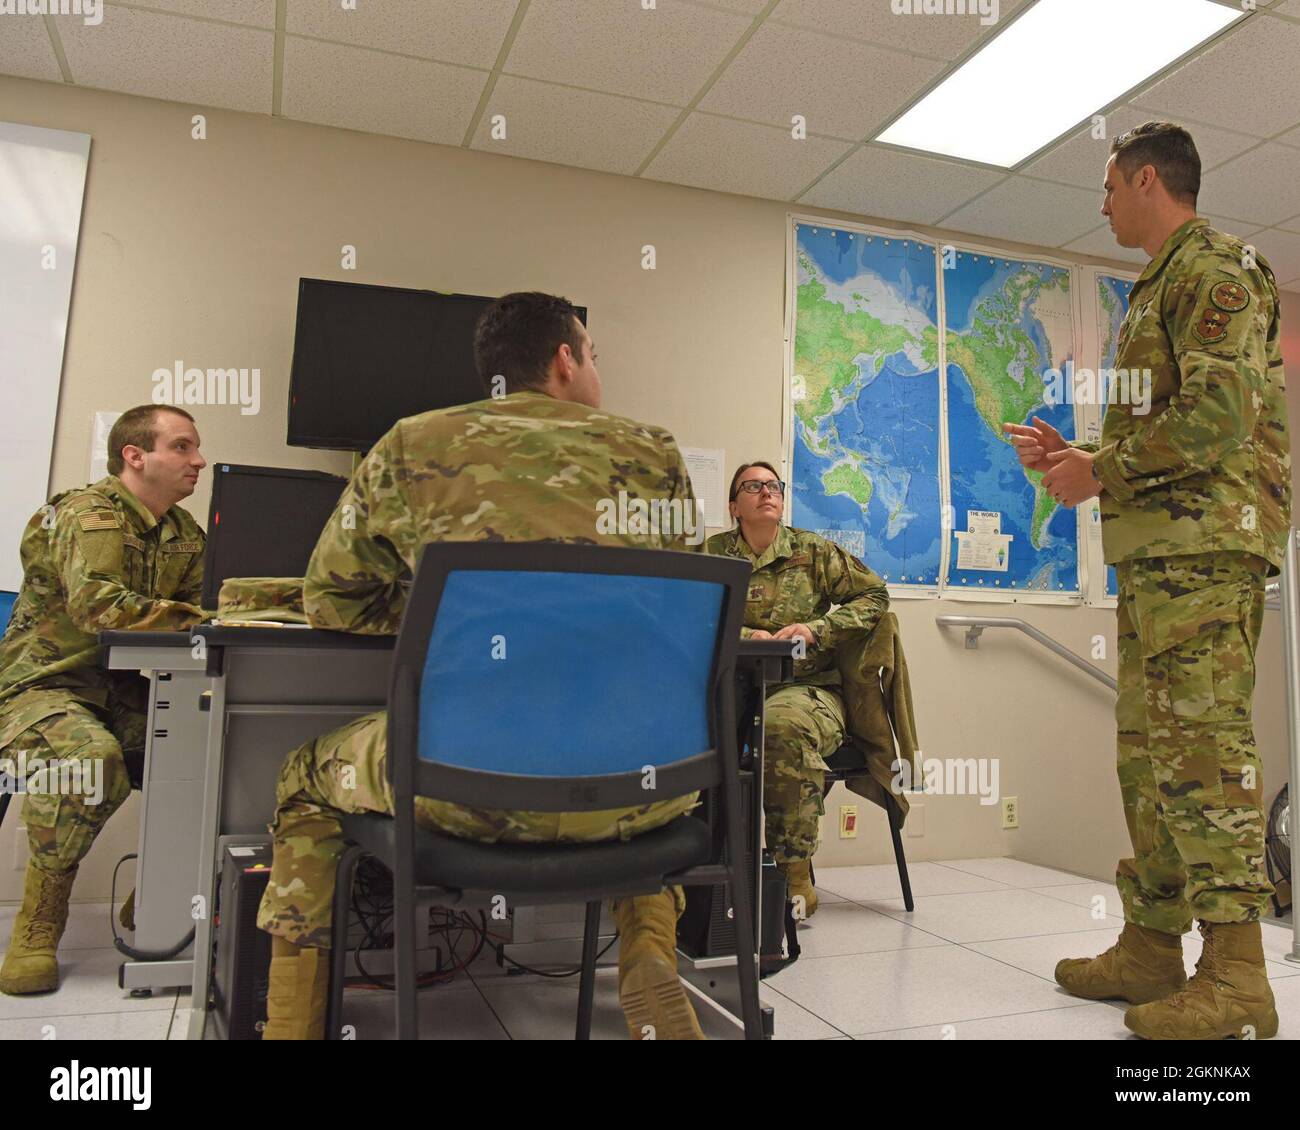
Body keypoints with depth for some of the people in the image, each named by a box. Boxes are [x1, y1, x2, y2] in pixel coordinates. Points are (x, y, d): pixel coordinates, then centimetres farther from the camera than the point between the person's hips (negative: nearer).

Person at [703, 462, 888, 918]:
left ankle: (794, 872, -22)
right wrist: (745, 636, -11)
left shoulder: (814, 551, 11)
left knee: (785, 724, -38)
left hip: (806, 687, -1)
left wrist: (818, 630, -4)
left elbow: (875, 594, 11)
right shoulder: (712, 553, 12)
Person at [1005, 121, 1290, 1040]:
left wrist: (1101, 469, -11)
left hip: (1207, 536, -10)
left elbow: (1218, 410, -17)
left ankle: (1235, 972, -7)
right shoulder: (1160, 288, 27)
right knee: (1149, 744, 8)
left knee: (1203, 738, -13)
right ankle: (1153, 945, 16)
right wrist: (1077, 456, 16)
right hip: (1158, 546, 10)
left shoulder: (1217, 266, -3)